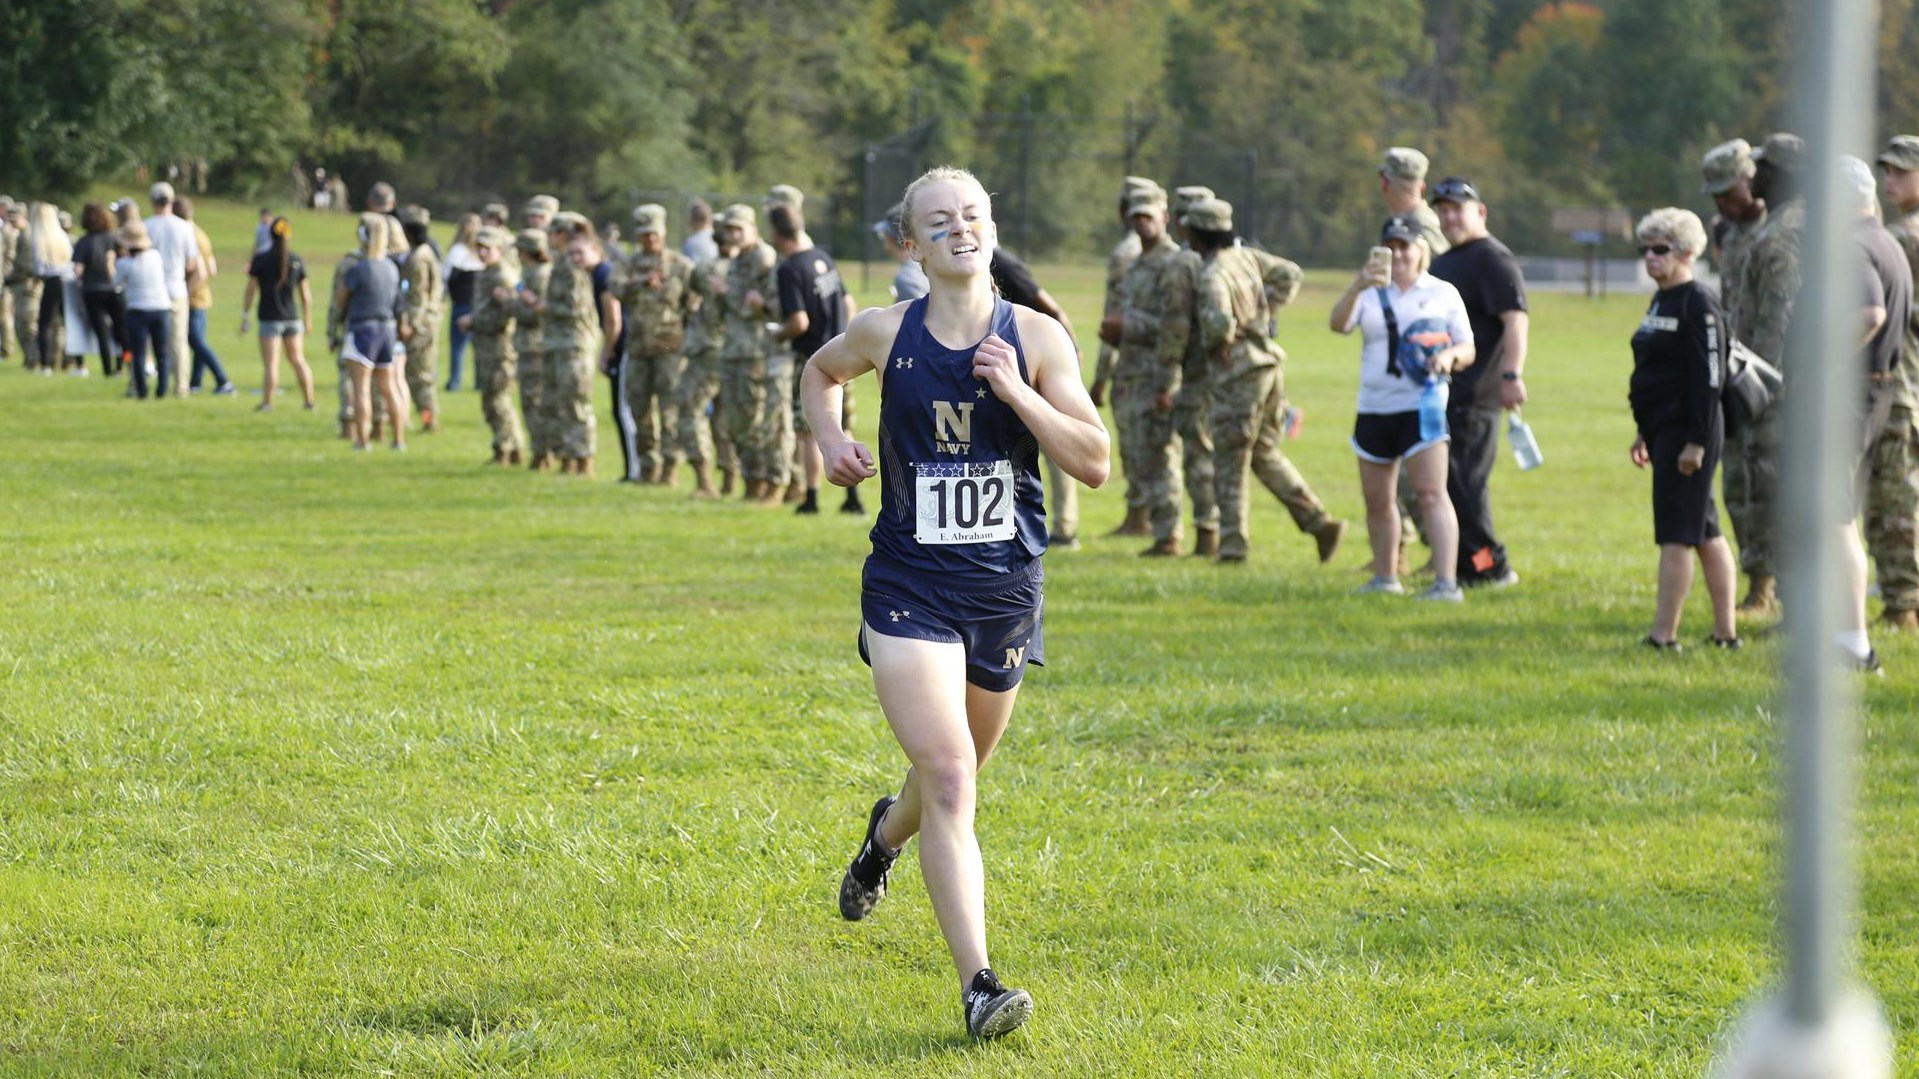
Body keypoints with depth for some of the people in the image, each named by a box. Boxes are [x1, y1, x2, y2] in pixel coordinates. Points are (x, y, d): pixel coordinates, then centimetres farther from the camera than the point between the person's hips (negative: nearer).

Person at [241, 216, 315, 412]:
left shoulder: (260, 260, -8)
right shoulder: (296, 261, 0)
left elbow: (250, 291, -6)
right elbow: (306, 295, 5)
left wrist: (244, 317, 2)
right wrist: (308, 320, 16)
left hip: (270, 318, -3)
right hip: (292, 318, 3)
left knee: (271, 363, -2)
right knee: (298, 360, 13)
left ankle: (267, 402, -5)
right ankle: (309, 401, 14)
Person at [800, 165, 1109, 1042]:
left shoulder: (1036, 338, -5)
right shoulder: (885, 334, -3)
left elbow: (1095, 464, -9)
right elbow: (821, 369, 20)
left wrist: (1017, 392, -20)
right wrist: (828, 439, 1)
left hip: (1005, 591, 2)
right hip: (909, 590, -2)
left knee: (954, 773, 22)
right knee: (948, 777, -17)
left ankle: (884, 836, 59)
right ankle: (977, 985, -19)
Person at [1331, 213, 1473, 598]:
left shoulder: (1443, 293, 6)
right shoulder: (1371, 293, 9)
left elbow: (1468, 350, 5)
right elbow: (1338, 324, -10)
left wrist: (1450, 356, -19)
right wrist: (1357, 286, -28)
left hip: (1423, 405, -4)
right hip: (1374, 409, 4)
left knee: (1432, 494, -16)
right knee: (1377, 500, 12)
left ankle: (1446, 582, -23)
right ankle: (1385, 577, 28)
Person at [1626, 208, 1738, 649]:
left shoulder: (1698, 305, -14)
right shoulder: (1660, 302, 16)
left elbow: (1709, 377, -18)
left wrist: (1697, 441, -22)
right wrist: (1645, 433, 23)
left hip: (1687, 430, -10)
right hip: (1664, 430, 10)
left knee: (1676, 535, -10)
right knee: (1706, 534, 11)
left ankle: (1663, 636, -11)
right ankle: (1726, 632, 15)